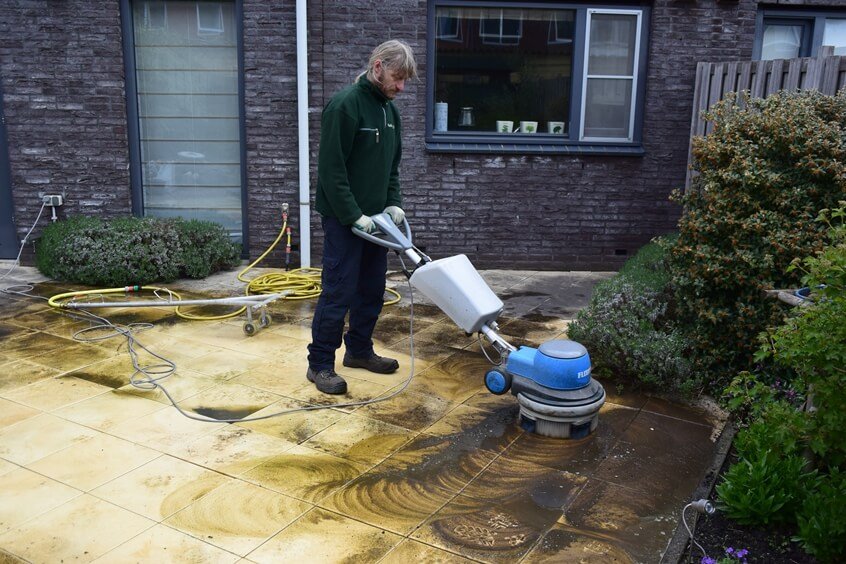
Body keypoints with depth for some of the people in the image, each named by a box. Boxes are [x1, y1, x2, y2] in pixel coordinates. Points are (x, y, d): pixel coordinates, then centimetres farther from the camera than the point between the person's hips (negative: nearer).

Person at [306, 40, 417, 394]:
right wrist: (353, 216, -20)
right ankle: (319, 364, 8)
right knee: (338, 293, -4)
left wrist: (394, 203, 4)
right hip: (343, 219, -8)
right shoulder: (345, 105, -16)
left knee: (372, 290, 14)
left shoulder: (389, 109, 11)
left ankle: (359, 350, 30)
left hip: (375, 218, 8)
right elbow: (331, 169, -19)